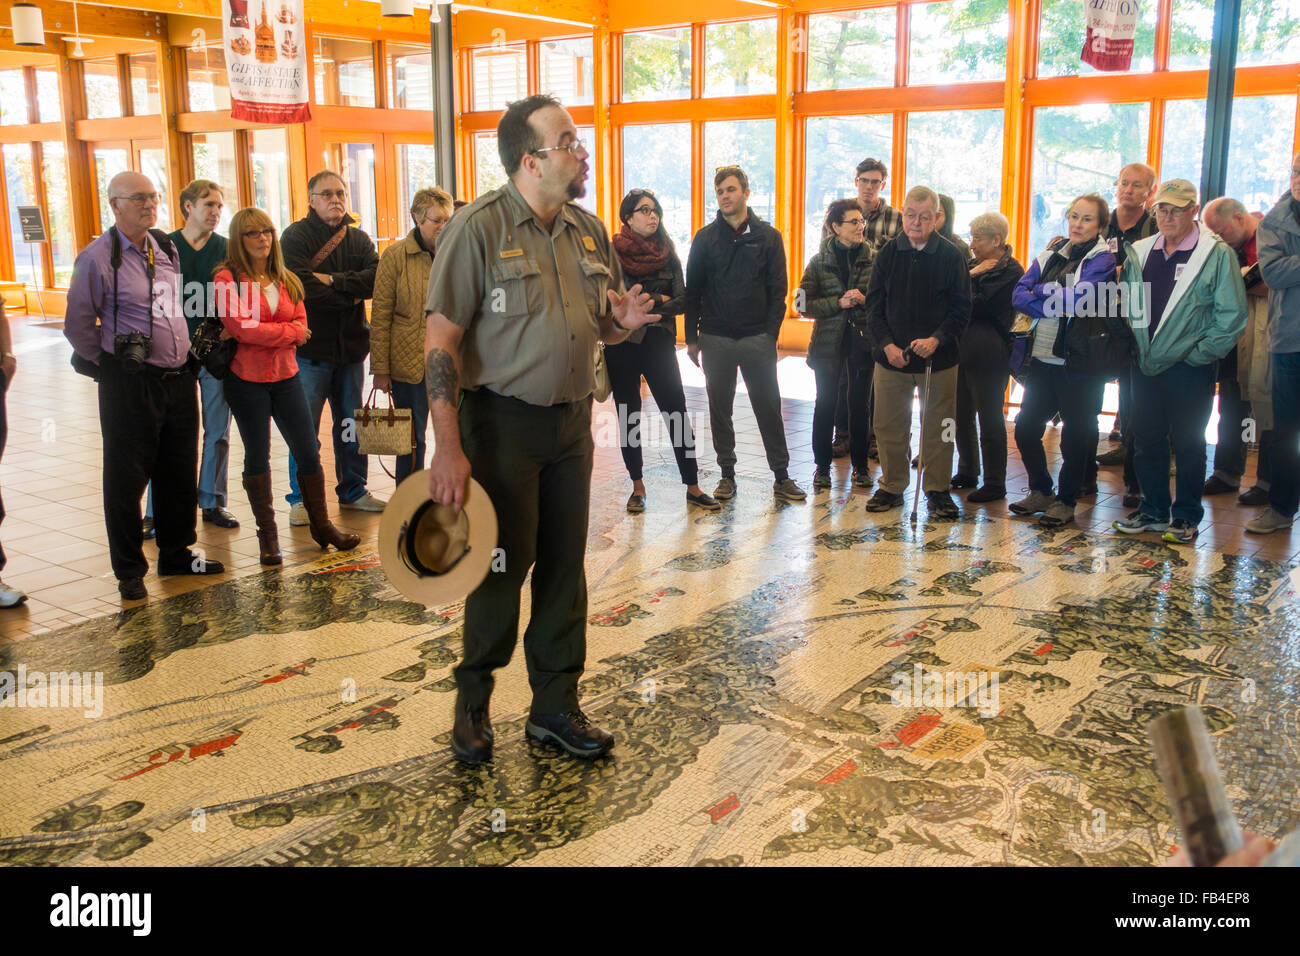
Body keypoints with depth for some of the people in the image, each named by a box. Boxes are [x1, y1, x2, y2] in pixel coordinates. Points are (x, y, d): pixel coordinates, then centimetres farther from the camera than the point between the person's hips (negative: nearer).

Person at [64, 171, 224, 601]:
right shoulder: (97, 257, -11)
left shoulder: (166, 247, 10)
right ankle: (129, 570, 15)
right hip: (130, 384, -6)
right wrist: (110, 366, -2)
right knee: (127, 478, 3)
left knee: (180, 472, 15)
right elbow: (77, 325, -7)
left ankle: (176, 553, 30)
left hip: (178, 378, 7)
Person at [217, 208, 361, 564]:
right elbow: (241, 327, -16)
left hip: (286, 376, 4)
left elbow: (302, 324, 3)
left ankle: (321, 525, 19)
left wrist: (264, 334, -13)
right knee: (257, 456, 5)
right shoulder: (228, 279, -5)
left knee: (309, 453, 5)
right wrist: (289, 331, -10)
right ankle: (268, 535, 15)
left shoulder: (287, 280, 11)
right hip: (247, 379, -4)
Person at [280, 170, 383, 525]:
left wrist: (333, 280, -16)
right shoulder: (296, 236, -3)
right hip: (311, 348, -5)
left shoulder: (359, 239, 11)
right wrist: (351, 295, -10)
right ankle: (301, 498, 11)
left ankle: (353, 491, 25)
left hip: (351, 345, 5)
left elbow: (376, 279, -6)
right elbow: (302, 287, -18)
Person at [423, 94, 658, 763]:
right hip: (503, 422, -6)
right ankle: (473, 701, 23)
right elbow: (442, 341, -14)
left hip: (572, 420, 6)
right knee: (505, 563, 1)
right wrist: (448, 448, -21)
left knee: (564, 565, 10)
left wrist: (622, 321, -5)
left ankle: (555, 706, 24)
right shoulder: (479, 227, -11)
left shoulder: (589, 230, 8)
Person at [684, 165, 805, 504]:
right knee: (720, 409, 7)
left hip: (758, 339, -1)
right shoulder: (705, 238, 6)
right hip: (715, 339, 1)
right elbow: (693, 291, 7)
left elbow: (777, 290, 3)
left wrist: (771, 333, -6)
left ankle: (781, 476, 9)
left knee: (769, 407, 1)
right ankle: (727, 474, 17)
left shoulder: (768, 237, 4)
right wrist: (692, 337, 2)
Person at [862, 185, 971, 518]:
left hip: (939, 359, -1)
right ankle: (892, 487, 22)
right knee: (889, 427, 8)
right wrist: (887, 344, -11)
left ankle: (937, 490, 18)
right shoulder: (888, 254, 3)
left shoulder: (951, 256, -2)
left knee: (937, 427, 5)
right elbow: (874, 305, 3)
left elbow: (961, 309, -2)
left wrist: (936, 339, -17)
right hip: (892, 357, 2)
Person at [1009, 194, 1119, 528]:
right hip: (1043, 357, 6)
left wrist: (1041, 292, -5)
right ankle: (1040, 491, 28)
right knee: (1026, 427, 9)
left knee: (1075, 435, 5)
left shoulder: (1102, 259, -6)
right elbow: (1019, 295, 2)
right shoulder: (1050, 253, 11)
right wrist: (1057, 305, -12)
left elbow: (1075, 298, -20)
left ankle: (1065, 501, 19)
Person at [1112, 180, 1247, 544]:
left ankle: (1186, 517, 15)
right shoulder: (1140, 252, 8)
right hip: (1146, 364, 5)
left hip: (1190, 367, -5)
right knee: (1146, 441, 10)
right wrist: (1136, 348, 7)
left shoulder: (1218, 254, -7)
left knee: (1188, 444, 4)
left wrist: (1199, 354, -11)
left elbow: (1232, 316, -9)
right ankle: (1153, 510, 24)